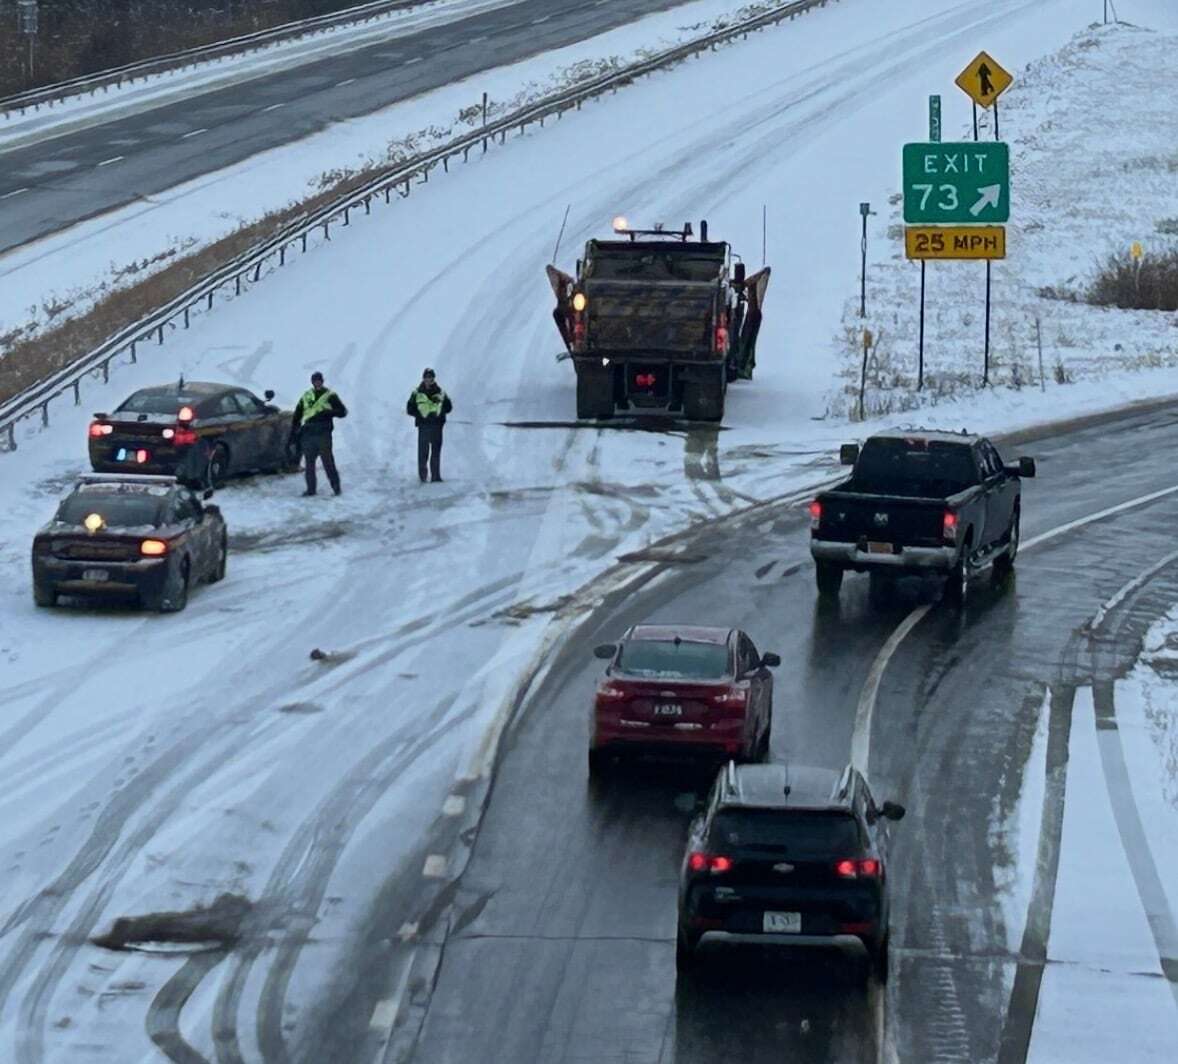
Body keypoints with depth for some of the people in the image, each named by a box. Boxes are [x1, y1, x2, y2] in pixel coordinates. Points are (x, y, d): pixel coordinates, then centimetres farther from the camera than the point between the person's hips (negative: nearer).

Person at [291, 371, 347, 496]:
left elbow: (342, 412, 1)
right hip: (308, 433, 4)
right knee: (309, 462, 3)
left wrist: (328, 412, -16)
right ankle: (310, 488, 8)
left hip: (323, 433, -4)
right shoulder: (306, 396, 16)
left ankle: (336, 486, 1)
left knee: (328, 460, -7)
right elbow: (297, 415, 19)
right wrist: (293, 433, 13)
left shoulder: (330, 396, 4)